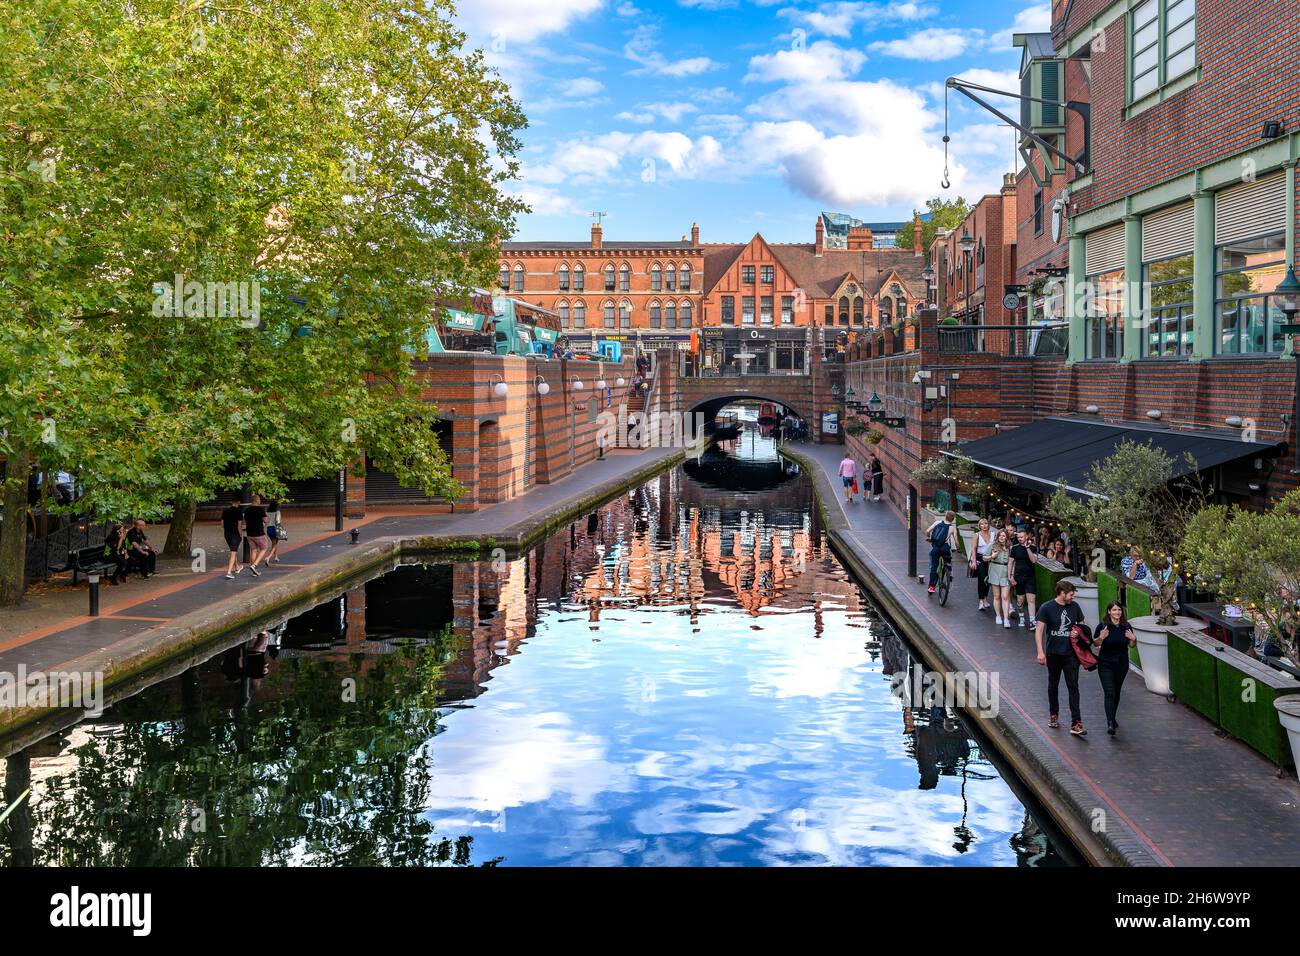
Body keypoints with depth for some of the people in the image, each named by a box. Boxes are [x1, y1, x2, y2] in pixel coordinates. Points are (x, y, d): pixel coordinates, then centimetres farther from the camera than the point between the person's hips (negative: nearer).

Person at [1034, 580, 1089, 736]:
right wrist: (1040, 652, -16)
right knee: (1053, 686, 14)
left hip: (1071, 654, 1)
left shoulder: (1075, 607, 3)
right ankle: (1053, 716, 32)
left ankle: (1076, 724, -9)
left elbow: (1081, 626, 18)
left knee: (1073, 687, -6)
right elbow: (1039, 630, -8)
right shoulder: (1047, 608, -7)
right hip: (1053, 653, -1)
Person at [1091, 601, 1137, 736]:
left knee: (1116, 692, 15)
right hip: (1106, 664, -3)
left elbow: (1132, 645, 9)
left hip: (1122, 664, 3)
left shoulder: (1126, 627, -1)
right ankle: (1110, 724, -18)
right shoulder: (1102, 626, -10)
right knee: (1109, 693, -13)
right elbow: (1095, 644, 0)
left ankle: (1112, 718, 33)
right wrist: (1101, 638, -20)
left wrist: (1134, 639, -11)